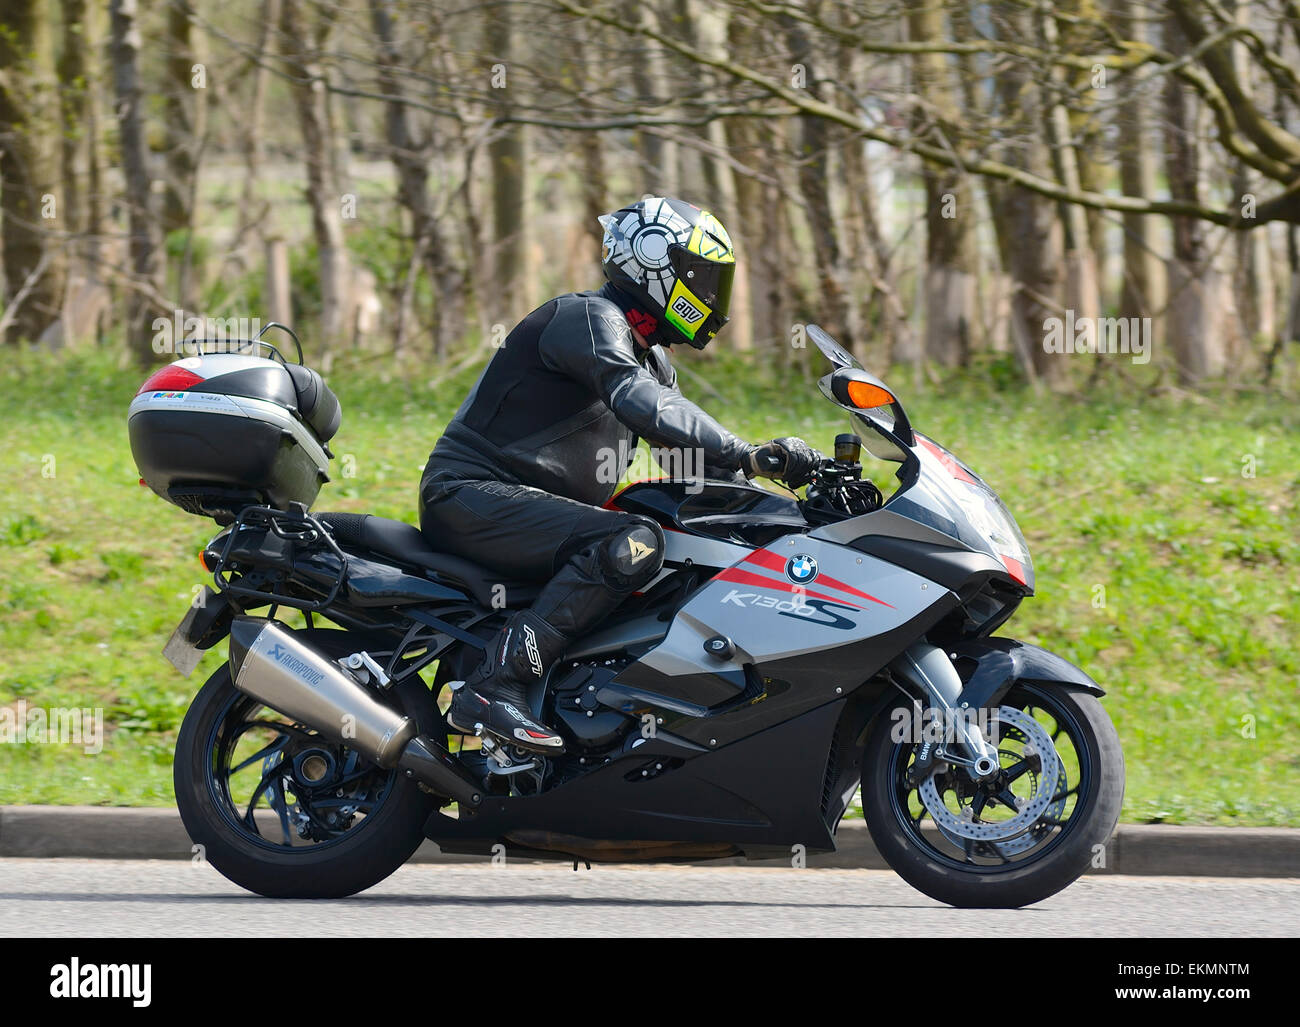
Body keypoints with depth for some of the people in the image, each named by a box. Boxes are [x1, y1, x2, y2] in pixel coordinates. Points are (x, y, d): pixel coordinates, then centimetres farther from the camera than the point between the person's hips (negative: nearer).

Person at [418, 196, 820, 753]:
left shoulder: (649, 357, 20)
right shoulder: (588, 317, -14)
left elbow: (691, 450, 21)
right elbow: (640, 405, -31)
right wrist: (747, 456, -37)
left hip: (536, 506, 11)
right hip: (471, 497, -11)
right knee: (634, 545, -31)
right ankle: (492, 687, -37)